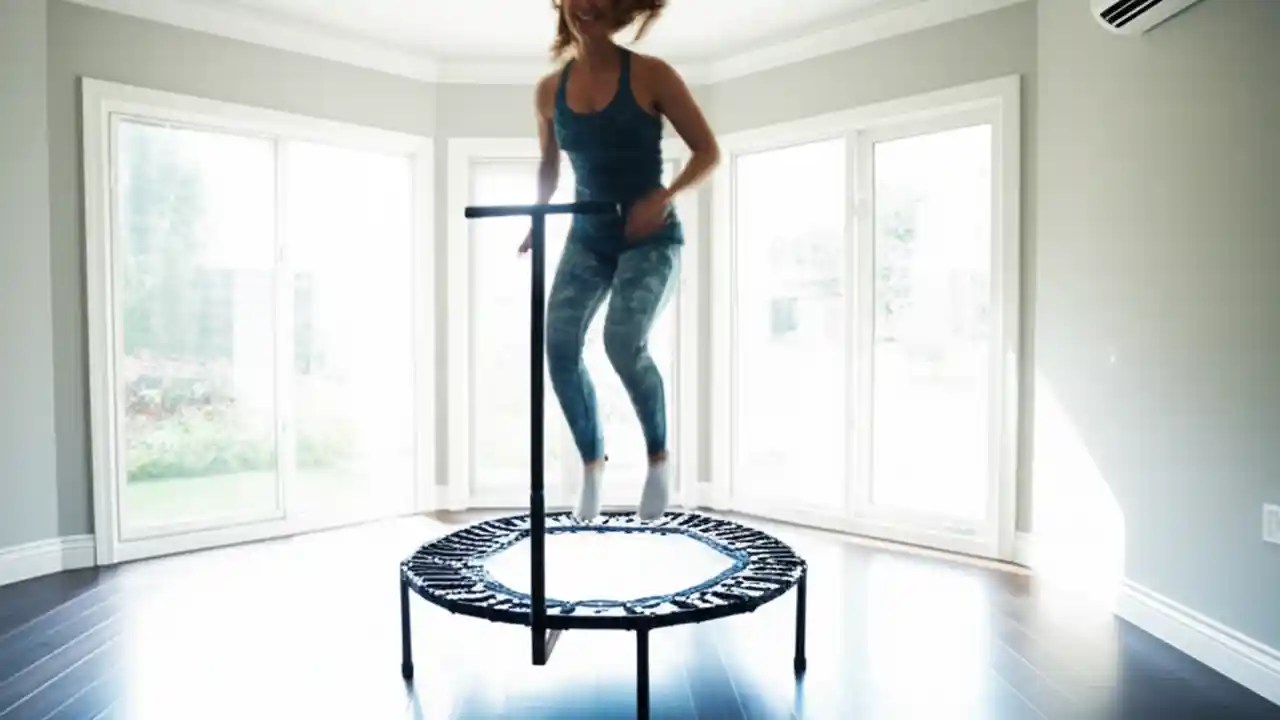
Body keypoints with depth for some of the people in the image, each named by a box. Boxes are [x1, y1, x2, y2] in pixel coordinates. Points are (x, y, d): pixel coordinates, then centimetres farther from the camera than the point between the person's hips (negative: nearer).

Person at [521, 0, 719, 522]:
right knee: (559, 345, -14)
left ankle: (658, 460, 2)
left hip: (651, 237, -4)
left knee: (623, 342, -25)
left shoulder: (650, 75, -8)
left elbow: (708, 152, -6)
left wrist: (664, 197, -22)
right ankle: (592, 467, 8)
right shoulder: (549, 90, 4)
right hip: (587, 235, 4)